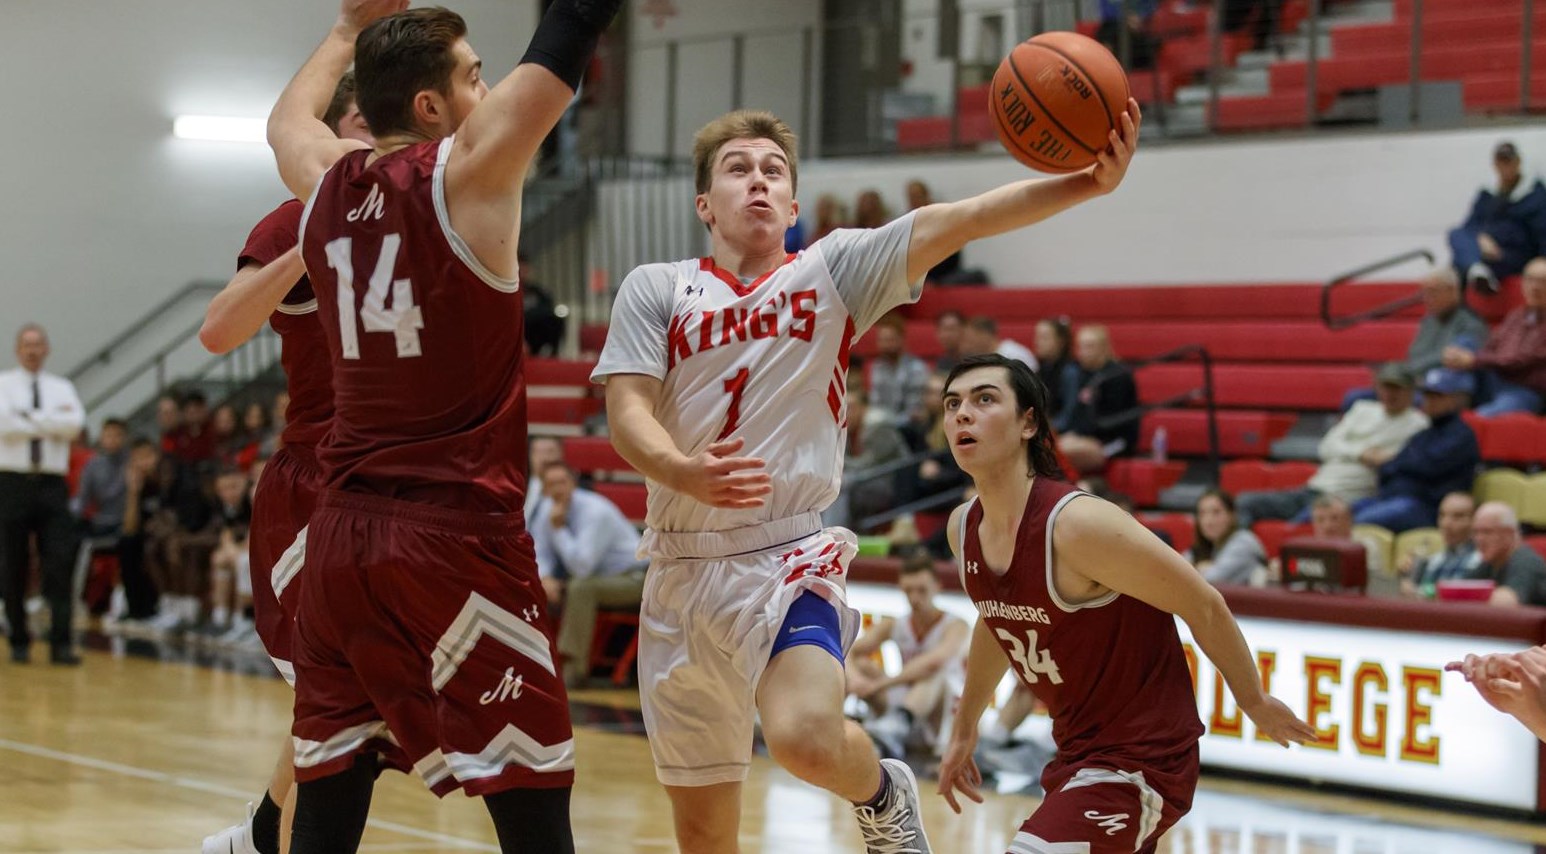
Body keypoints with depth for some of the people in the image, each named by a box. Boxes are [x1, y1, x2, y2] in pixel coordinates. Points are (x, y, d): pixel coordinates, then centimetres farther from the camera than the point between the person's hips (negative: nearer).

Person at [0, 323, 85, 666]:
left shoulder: (61, 388, 11)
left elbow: (75, 423, -7)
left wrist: (30, 419, -9)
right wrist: (52, 421, -9)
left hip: (52, 485, 1)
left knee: (60, 565, -8)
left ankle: (61, 643, -10)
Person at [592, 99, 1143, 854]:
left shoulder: (834, 271, 3)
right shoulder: (655, 290, 6)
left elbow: (954, 223, -11)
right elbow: (627, 412, -6)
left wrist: (1085, 183, -25)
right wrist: (688, 474, -28)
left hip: (788, 560, -2)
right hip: (682, 572, 2)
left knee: (807, 736, -30)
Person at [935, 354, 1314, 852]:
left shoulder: (1079, 524, -26)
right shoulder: (963, 528, -1)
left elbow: (1204, 607, -15)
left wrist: (1255, 703, -2)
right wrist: (964, 732, 30)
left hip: (1140, 759, -9)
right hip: (1077, 753, 9)